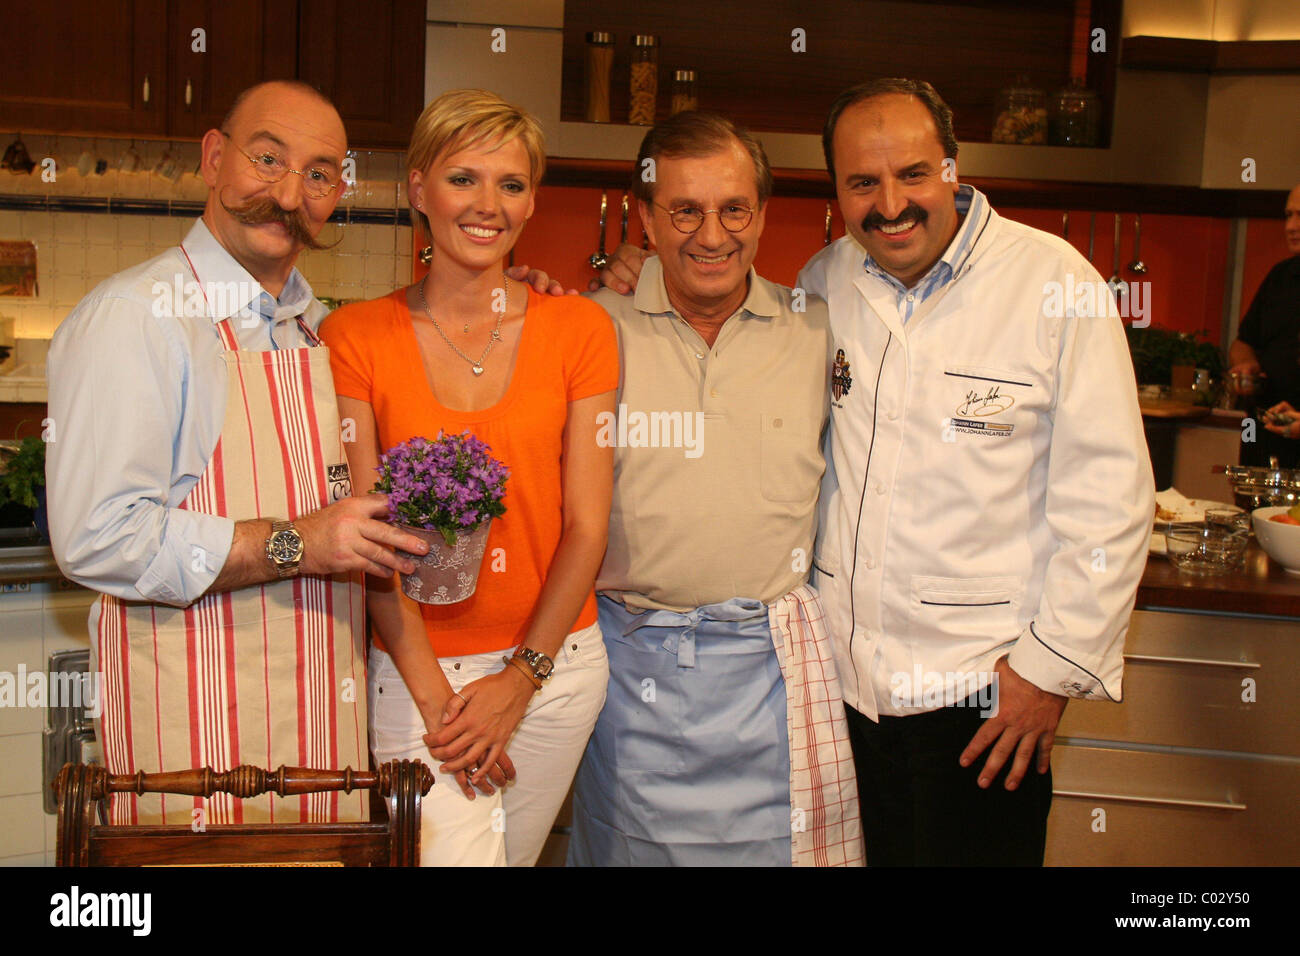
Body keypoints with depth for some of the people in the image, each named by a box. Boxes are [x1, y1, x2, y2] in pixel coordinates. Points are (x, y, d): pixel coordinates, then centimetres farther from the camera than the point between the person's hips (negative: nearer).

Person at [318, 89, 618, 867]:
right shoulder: (356, 337, -3)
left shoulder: (580, 329, 1)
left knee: (514, 854, 13)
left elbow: (587, 526, -2)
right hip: (416, 667, -2)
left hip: (555, 661, 2)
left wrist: (519, 679, -7)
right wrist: (435, 696, -10)